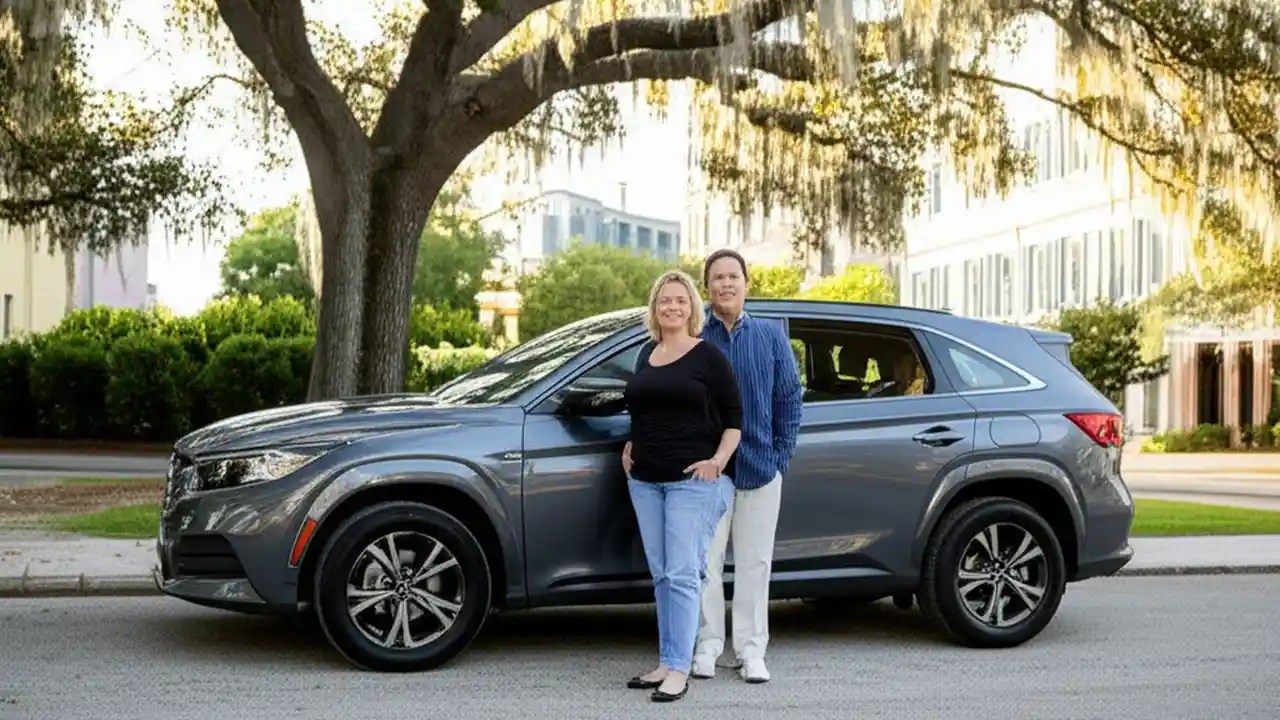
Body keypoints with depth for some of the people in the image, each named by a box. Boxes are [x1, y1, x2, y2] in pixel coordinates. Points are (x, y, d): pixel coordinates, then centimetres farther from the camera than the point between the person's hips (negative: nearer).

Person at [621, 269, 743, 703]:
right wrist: (630, 446, 13)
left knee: (682, 575, -9)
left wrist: (717, 460, -12)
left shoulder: (708, 357, -2)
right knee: (661, 576, 9)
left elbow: (734, 418, -1)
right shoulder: (646, 354, 14)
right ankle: (666, 662, 16)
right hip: (644, 480, 6)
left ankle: (678, 670, -8)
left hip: (691, 480, -6)